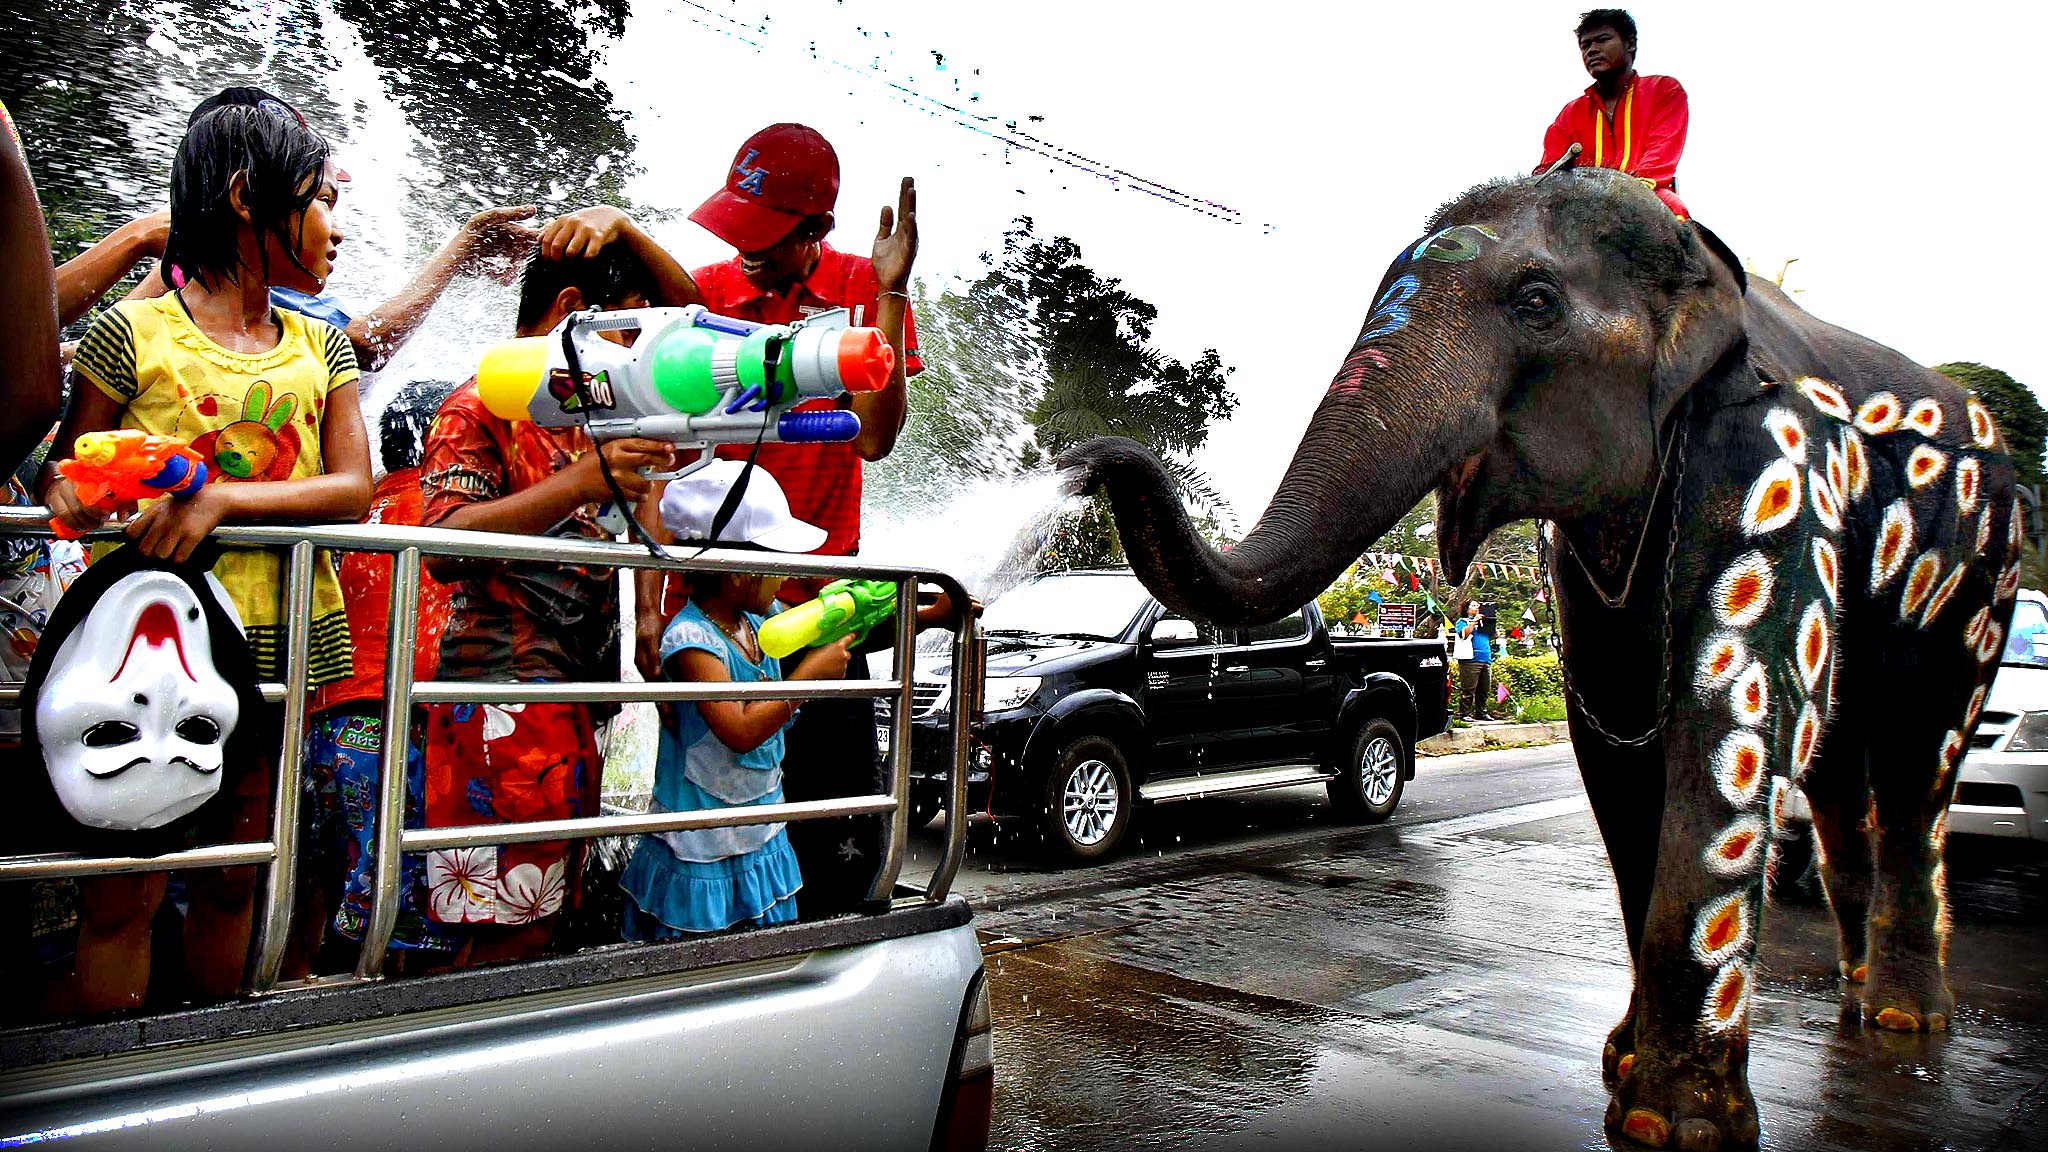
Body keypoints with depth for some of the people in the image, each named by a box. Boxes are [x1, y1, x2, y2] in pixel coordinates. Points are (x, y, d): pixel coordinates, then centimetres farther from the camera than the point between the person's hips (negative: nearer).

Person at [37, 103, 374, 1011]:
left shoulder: (319, 345, 11)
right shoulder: (135, 331, -1)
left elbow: (354, 490, -2)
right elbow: (64, 470, 6)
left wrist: (223, 498, -18)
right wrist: (72, 492, -17)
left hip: (286, 637, 4)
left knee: (233, 877, 13)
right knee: (124, 891, 0)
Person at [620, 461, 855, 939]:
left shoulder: (764, 617, 1)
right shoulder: (692, 639, -23)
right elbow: (740, 731, -30)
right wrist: (809, 674, -23)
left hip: (762, 837, 8)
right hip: (701, 851, -8)